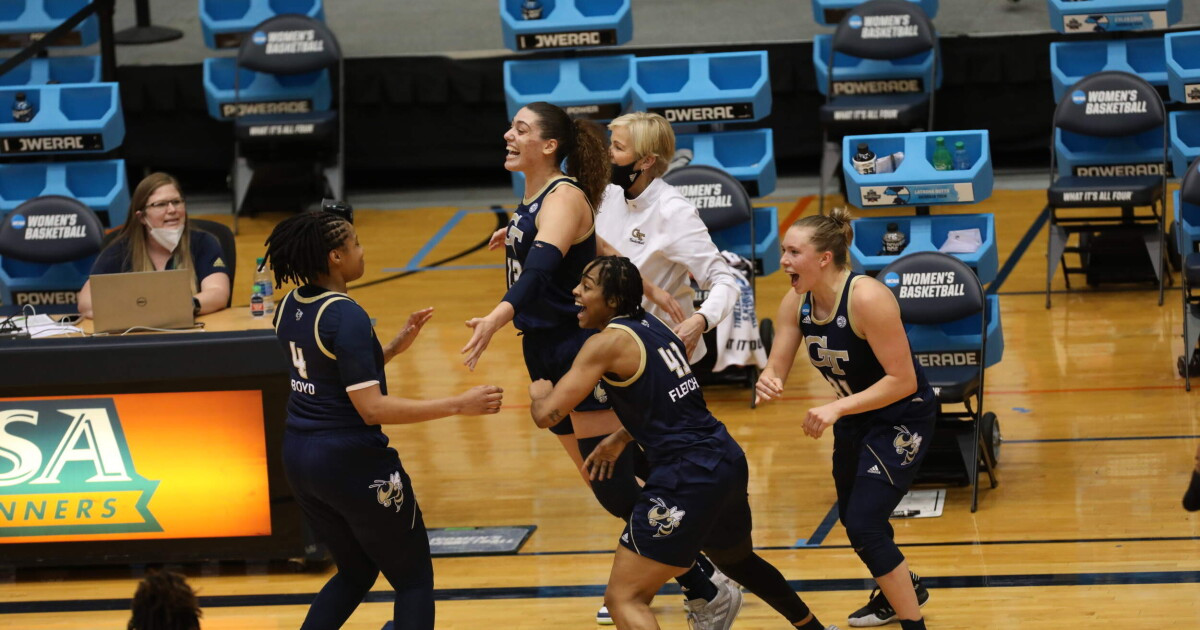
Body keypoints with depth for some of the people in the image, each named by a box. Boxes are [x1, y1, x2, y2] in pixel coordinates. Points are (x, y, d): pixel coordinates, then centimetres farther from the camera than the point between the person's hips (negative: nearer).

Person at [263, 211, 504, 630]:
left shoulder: (289, 308, 5)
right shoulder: (346, 315, -20)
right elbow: (372, 407, -23)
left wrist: (396, 346, 13)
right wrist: (458, 405, -21)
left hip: (299, 460, 8)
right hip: (351, 464, -8)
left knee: (355, 571, 24)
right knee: (414, 578, 7)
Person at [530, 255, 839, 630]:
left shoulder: (607, 343, -11)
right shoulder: (652, 326, 13)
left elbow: (546, 415, -13)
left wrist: (539, 393, 8)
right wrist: (619, 439, 28)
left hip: (689, 478, -9)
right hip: (728, 460, 9)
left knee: (624, 598, -7)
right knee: (736, 558, 36)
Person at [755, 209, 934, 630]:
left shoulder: (867, 299, -30)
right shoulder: (796, 303, -9)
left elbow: (902, 380, -29)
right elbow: (776, 369, -6)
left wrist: (837, 408, -36)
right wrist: (768, 381, -31)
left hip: (902, 419, -8)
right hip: (855, 418, 8)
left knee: (864, 525, -17)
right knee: (853, 519, 21)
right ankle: (902, 590, 50)